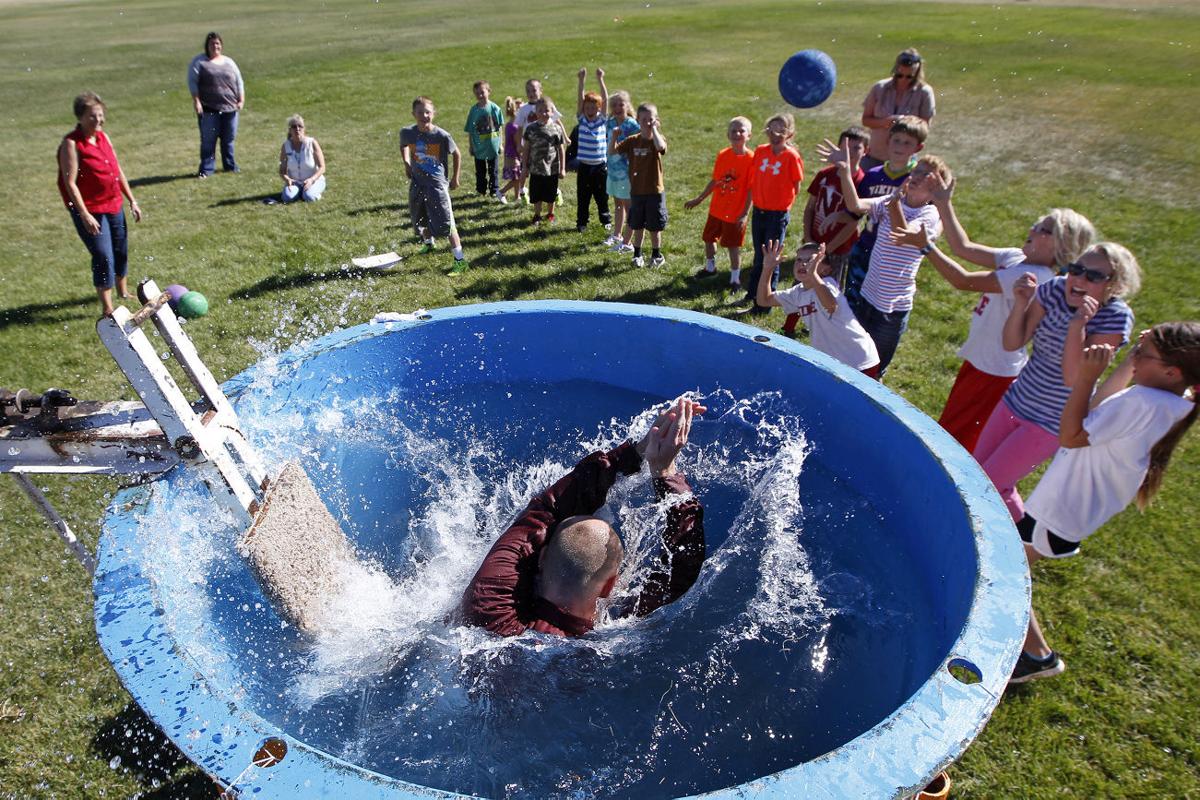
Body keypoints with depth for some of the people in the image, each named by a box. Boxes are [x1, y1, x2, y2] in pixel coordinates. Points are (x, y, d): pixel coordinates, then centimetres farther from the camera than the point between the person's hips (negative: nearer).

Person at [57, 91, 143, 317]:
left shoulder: (103, 137, 7)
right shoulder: (71, 144, -15)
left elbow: (118, 171, 14)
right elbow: (70, 183, -18)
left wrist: (132, 200, 12)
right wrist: (85, 216, -22)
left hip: (114, 205, 7)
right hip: (90, 210, -7)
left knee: (121, 250, 19)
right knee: (103, 256, -9)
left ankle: (123, 291, 41)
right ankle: (107, 308, 0)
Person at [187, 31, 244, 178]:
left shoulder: (229, 62, 15)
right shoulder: (199, 62, 2)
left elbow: (239, 82, 16)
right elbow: (192, 82, -3)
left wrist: (241, 100, 6)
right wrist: (196, 101, -11)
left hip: (230, 107, 3)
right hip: (209, 109, -3)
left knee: (229, 139, 11)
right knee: (208, 140, -3)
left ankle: (230, 165, 25)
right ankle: (206, 169, 4)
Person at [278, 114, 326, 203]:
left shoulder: (312, 143, -12)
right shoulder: (285, 146, -5)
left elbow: (322, 167, -12)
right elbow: (282, 171, -1)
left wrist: (311, 179, -28)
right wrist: (287, 179, -24)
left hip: (314, 180, -2)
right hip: (294, 181, 2)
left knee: (309, 197, -32)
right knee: (288, 197, -26)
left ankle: (316, 190, 3)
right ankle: (299, 190, 7)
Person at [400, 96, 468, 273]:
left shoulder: (442, 136, -16)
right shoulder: (407, 132, -7)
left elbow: (457, 154, 0)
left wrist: (455, 178, 4)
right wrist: (406, 164, 6)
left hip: (437, 184, -5)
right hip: (417, 183, 5)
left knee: (447, 224, -9)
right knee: (420, 220, 21)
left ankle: (460, 259, -3)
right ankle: (429, 243, 51)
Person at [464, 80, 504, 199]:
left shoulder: (495, 108, -7)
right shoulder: (474, 110, -6)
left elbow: (499, 127, 1)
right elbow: (470, 130, 0)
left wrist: (500, 144, 2)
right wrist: (471, 146, 2)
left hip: (492, 146, -1)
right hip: (478, 146, 1)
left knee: (493, 170, 11)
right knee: (480, 171, 13)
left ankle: (495, 190, 22)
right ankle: (481, 190, 27)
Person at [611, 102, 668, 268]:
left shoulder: (658, 139, -8)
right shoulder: (632, 141, 1)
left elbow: (660, 147, -34)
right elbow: (612, 151, -2)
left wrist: (654, 129, -25)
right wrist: (614, 136, -18)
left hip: (655, 191, -3)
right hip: (636, 191, 3)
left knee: (655, 227, 8)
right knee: (638, 226, 14)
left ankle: (656, 255, 25)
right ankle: (637, 254, 29)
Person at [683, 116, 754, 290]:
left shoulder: (750, 159, -15)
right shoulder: (722, 155, -1)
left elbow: (751, 189, -14)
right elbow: (715, 181, 9)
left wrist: (745, 213, -18)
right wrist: (699, 199, 12)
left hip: (735, 213, -5)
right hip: (716, 209, 5)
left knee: (733, 246, 4)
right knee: (709, 238, 18)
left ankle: (735, 278, 20)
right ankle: (710, 267, 42)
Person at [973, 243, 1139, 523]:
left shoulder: (1115, 317, -20)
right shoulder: (1055, 290, -9)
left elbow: (1073, 378, -26)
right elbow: (1012, 343, -6)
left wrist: (1076, 325, -35)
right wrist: (1020, 303, -22)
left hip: (1052, 421, -5)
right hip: (1016, 401, 5)